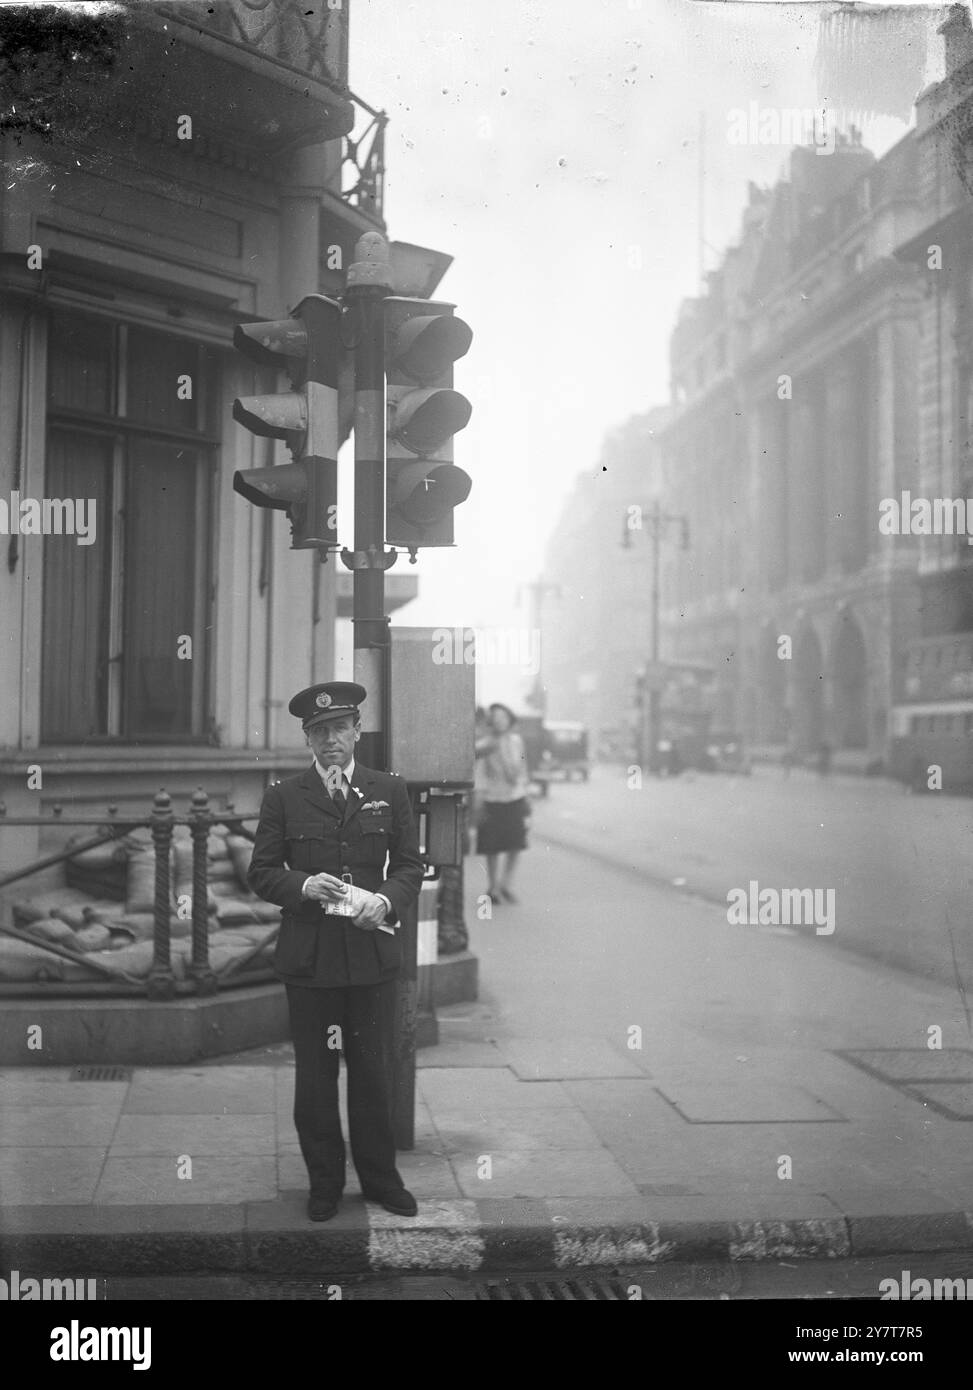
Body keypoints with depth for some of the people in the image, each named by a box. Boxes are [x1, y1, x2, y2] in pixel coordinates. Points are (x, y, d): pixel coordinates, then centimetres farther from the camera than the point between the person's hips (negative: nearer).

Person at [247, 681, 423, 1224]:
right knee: (314, 1076, 8)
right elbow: (262, 872, 3)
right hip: (308, 954, 0)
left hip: (373, 951, 1)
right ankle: (324, 1183, 22)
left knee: (374, 1071, 8)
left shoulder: (390, 790, 6)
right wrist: (303, 885, -16)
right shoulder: (284, 797, 3)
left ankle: (380, 1178, 24)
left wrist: (386, 900, -13)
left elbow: (411, 865, 6)